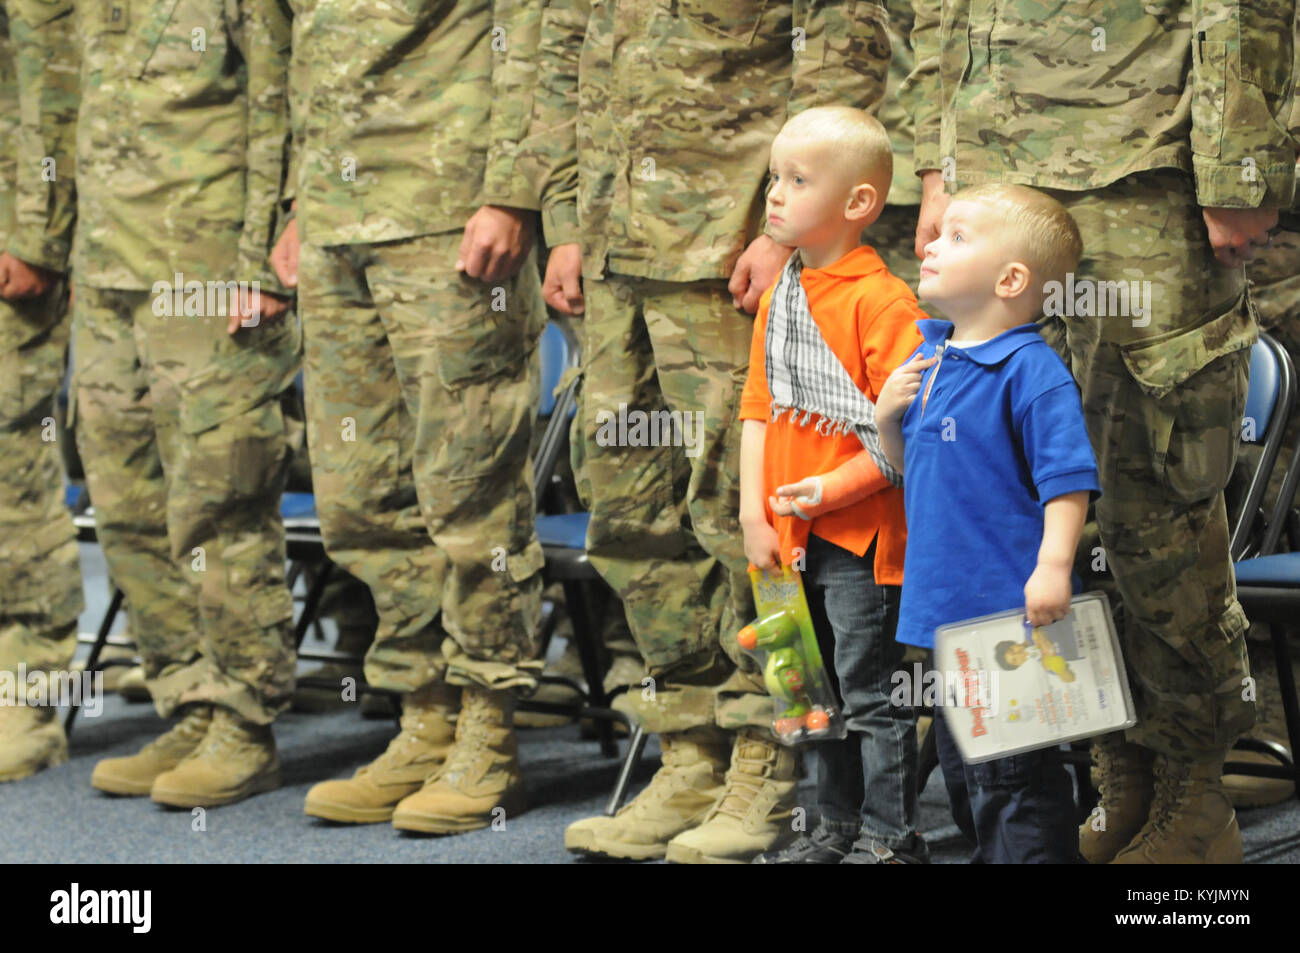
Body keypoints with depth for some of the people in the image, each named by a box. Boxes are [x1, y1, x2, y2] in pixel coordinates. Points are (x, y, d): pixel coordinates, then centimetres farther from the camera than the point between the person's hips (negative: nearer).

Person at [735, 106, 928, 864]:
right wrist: (755, 511, 5)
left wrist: (835, 489, -20)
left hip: (862, 535, -8)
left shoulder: (882, 302, -15)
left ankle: (891, 837, 10)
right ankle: (840, 826, 30)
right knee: (824, 689, 18)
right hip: (795, 537, 8)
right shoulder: (780, 298, 10)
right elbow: (760, 409, 12)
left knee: (871, 692, -1)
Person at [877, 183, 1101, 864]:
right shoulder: (928, 359, 10)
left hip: (1010, 607, -9)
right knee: (960, 763, 21)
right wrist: (888, 416, 1)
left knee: (1012, 776, -5)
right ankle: (987, 854, 35)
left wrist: (1054, 566, -28)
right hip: (948, 604, 9)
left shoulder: (1030, 370, -15)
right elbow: (905, 464, 20)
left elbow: (1067, 476, -19)